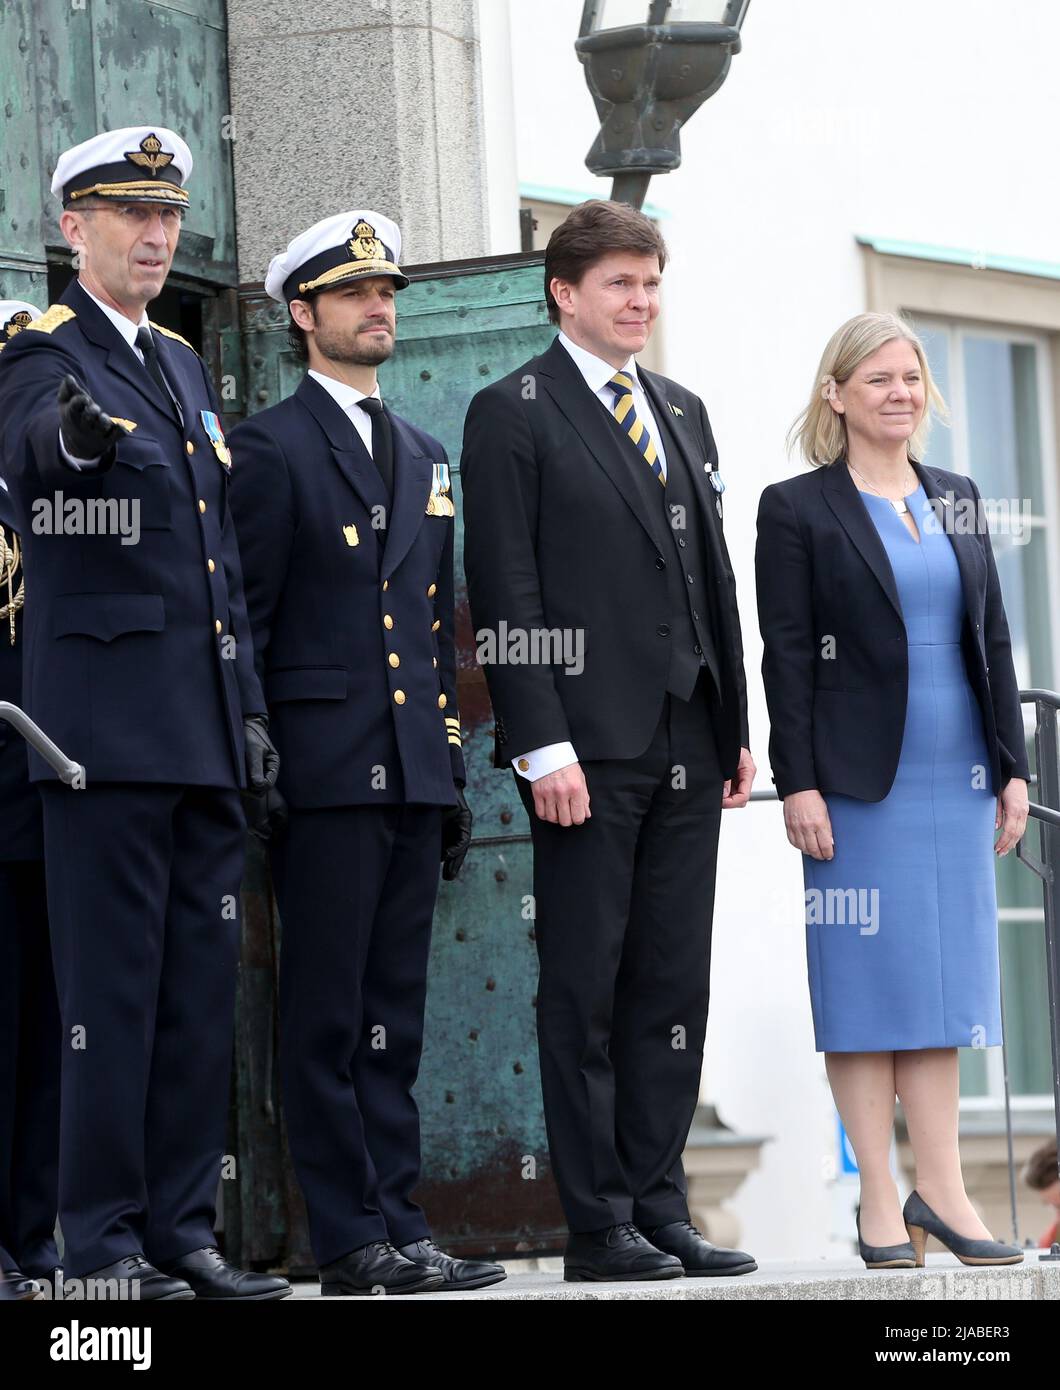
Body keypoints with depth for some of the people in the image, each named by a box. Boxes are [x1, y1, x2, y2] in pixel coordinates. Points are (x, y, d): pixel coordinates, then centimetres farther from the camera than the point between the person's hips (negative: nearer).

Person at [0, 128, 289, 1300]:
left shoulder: (185, 366, 20)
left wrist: (249, 709, 17)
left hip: (203, 731, 7)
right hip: (106, 726, -7)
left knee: (201, 987, 7)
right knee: (111, 984, -7)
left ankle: (181, 1228, 12)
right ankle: (101, 1237, -3)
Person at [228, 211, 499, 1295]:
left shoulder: (421, 455, 19)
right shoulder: (270, 447, -2)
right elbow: (243, 621, -5)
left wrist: (452, 774, 16)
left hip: (412, 772, 7)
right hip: (323, 767, -7)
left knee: (394, 1014, 7)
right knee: (327, 1014, -5)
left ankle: (397, 1226, 9)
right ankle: (350, 1241, -3)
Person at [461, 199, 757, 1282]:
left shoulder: (682, 413, 18)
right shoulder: (513, 414, -1)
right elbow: (504, 594, -8)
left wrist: (735, 728, 13)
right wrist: (543, 744, -15)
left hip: (685, 743, 6)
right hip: (586, 743, -6)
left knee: (673, 987, 7)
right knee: (585, 988, -3)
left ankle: (659, 1206, 11)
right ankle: (597, 1223, 0)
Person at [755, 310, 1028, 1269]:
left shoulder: (958, 500, 14)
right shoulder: (797, 509, -1)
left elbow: (993, 638, 14)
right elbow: (787, 653, -6)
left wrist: (1011, 765, 9)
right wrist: (798, 783, -12)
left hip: (955, 776, 5)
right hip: (859, 781, -5)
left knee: (945, 975, 5)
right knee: (869, 978, -3)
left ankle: (941, 1185, 8)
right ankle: (880, 1202, 0)